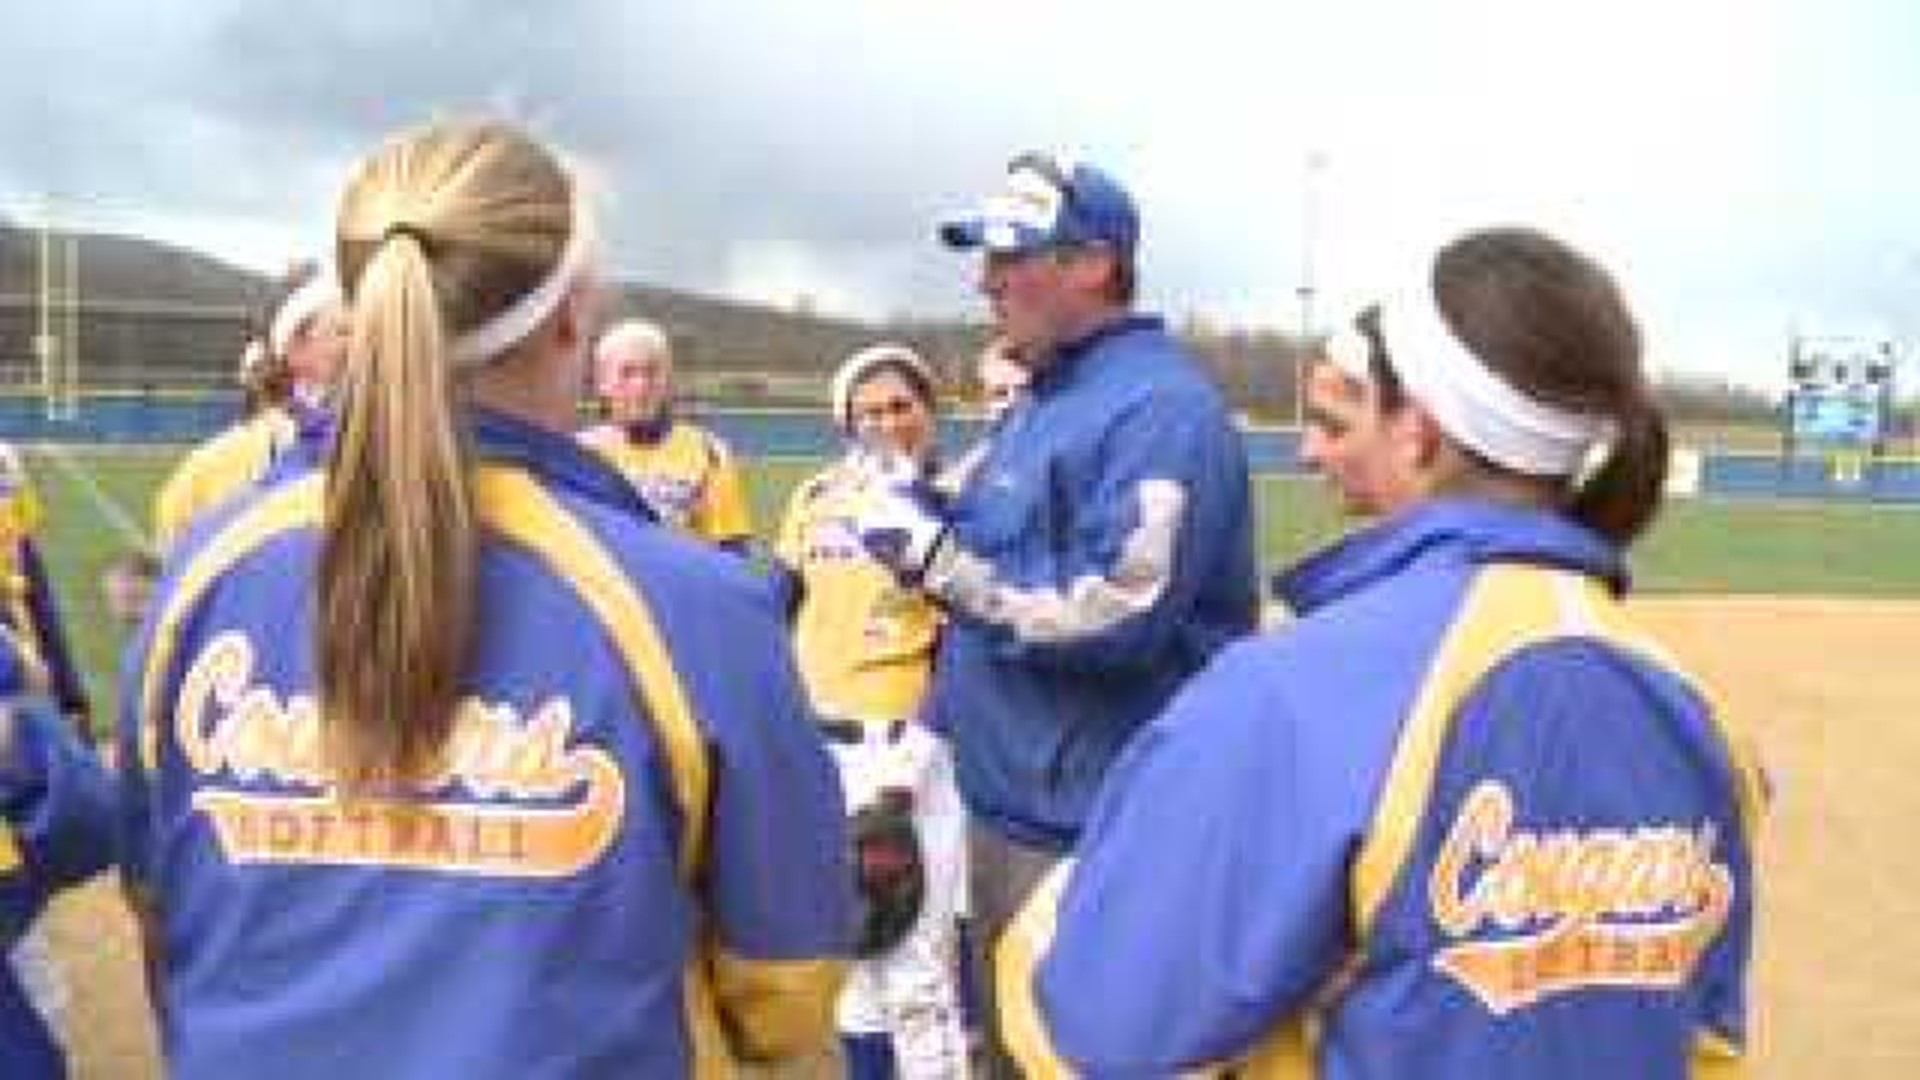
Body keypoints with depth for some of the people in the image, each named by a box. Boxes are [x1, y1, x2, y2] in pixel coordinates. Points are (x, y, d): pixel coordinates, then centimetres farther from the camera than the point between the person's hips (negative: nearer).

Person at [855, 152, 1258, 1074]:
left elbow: (1118, 615, -27)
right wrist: (925, 516, 2)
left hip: (1096, 830, -9)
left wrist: (936, 558, -21)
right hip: (1007, 803, 9)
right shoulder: (1043, 401, 13)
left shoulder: (1160, 405, -18)